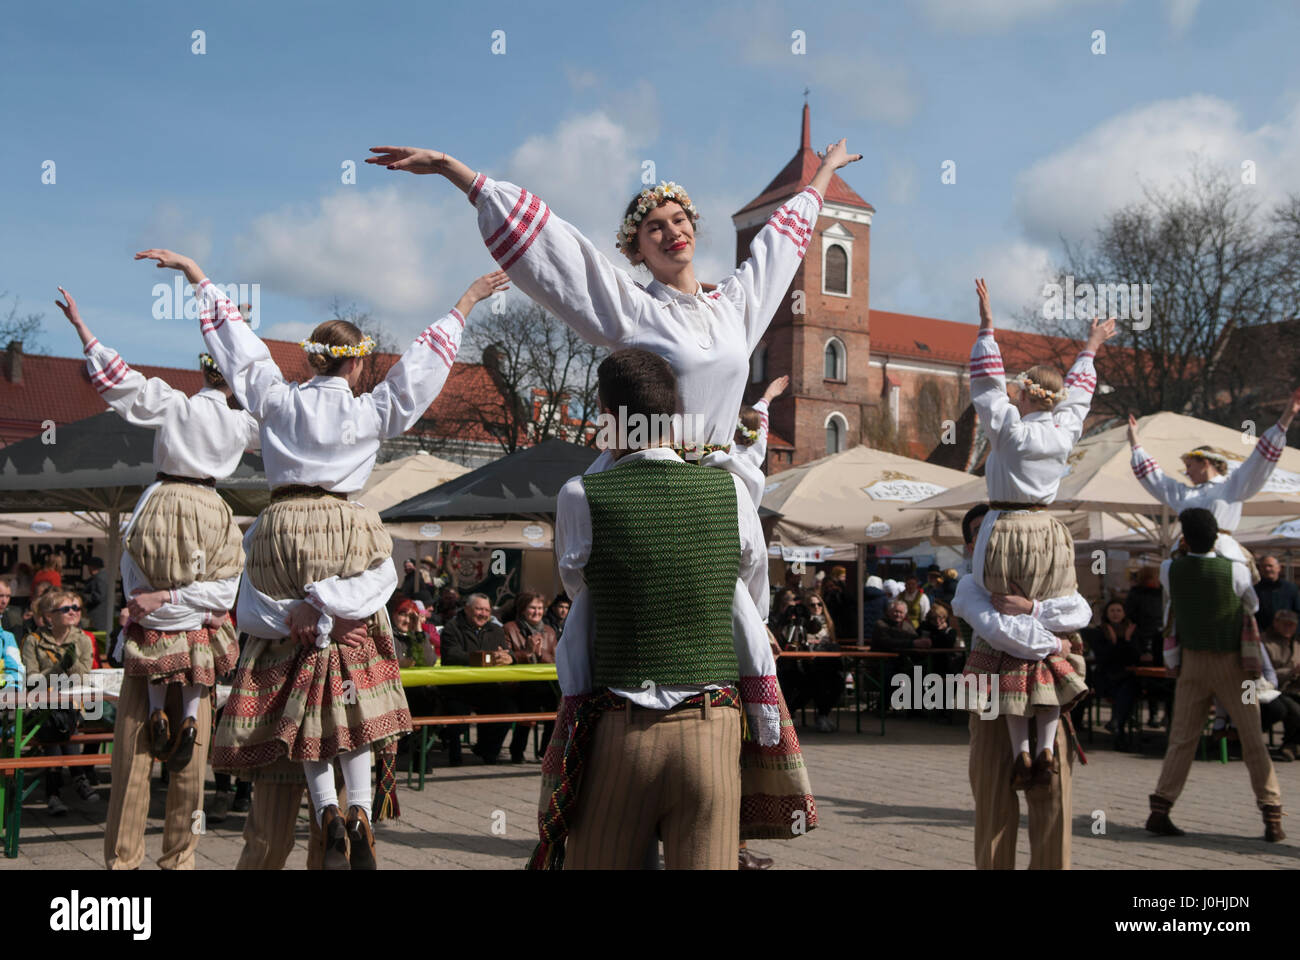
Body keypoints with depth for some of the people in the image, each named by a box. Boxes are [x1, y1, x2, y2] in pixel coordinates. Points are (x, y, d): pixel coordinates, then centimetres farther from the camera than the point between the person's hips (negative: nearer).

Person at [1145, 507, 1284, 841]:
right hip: (1232, 663, -2)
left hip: (1192, 663, 2)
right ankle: (1272, 818, 7)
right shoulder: (1236, 570, -15)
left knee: (1182, 739, 7)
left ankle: (1160, 810, 1)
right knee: (1253, 739, 6)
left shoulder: (1170, 569, -8)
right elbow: (1252, 606, 6)